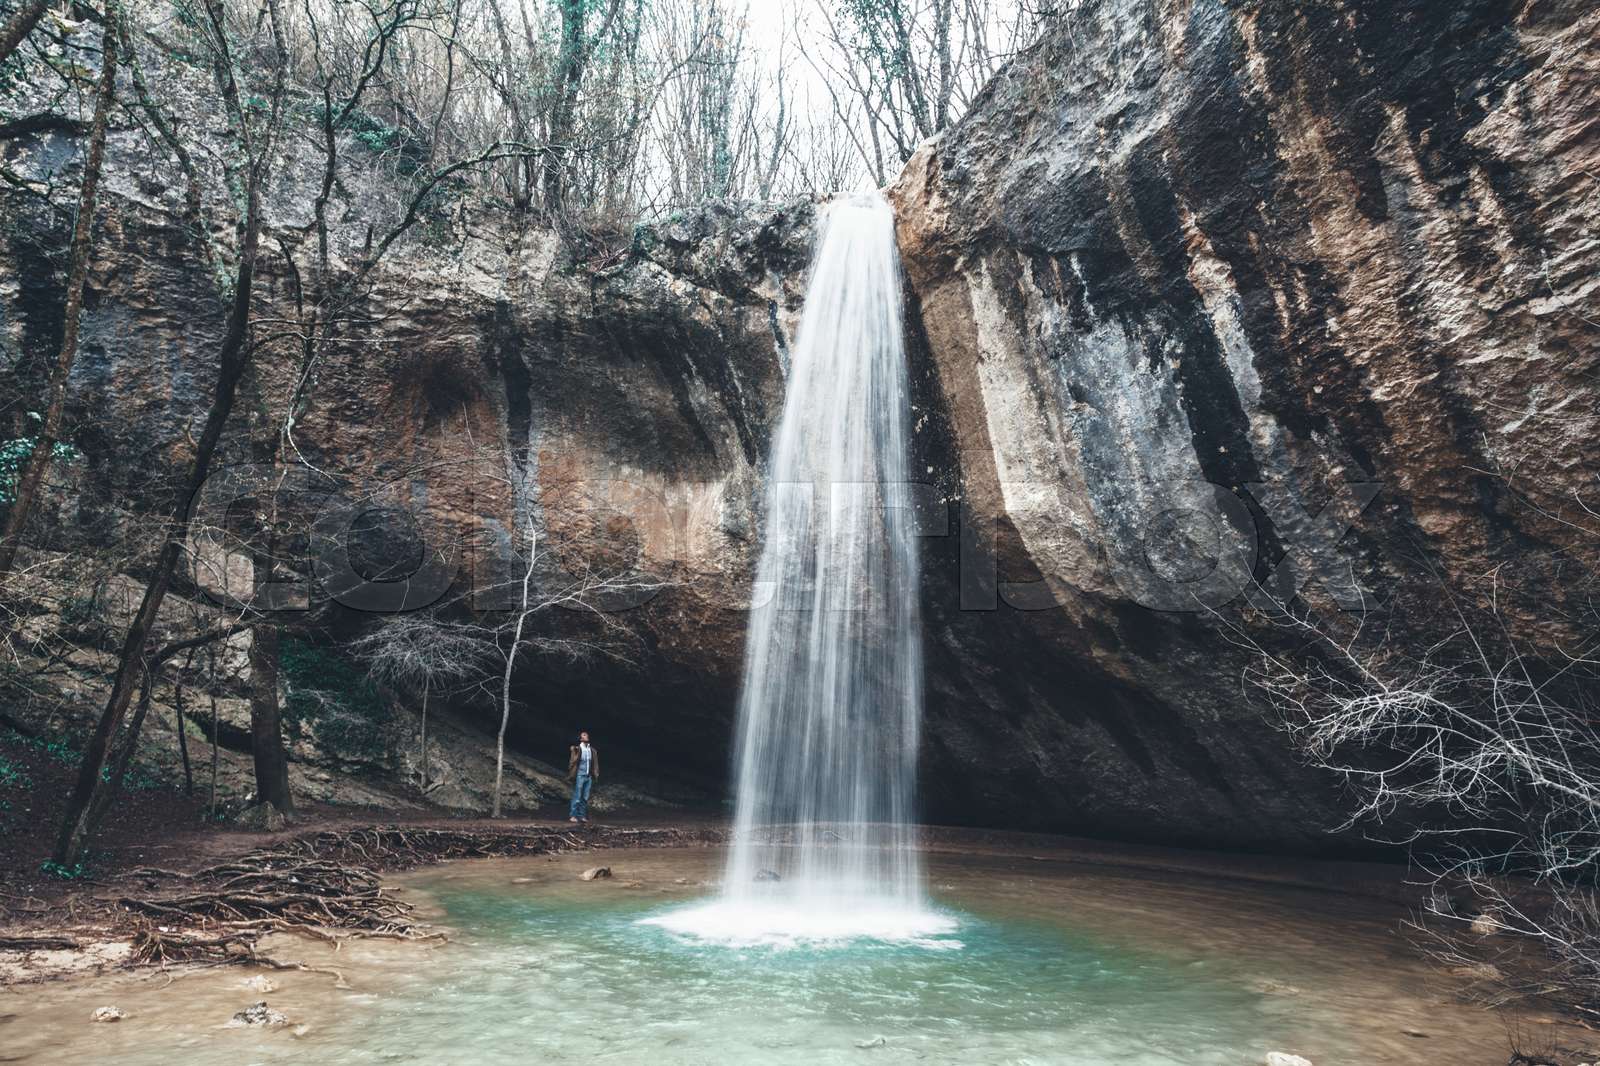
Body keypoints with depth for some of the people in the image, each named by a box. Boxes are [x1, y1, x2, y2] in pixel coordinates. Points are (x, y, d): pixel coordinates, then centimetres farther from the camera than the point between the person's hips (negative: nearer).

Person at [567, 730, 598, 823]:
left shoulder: (592, 750, 8)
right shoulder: (577, 749, -5)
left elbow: (595, 764, 11)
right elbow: (572, 762, -5)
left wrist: (595, 775, 4)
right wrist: (572, 775, -8)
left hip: (589, 777, 5)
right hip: (580, 776, -5)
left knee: (585, 798, 7)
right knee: (577, 797, -3)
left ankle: (582, 816, 13)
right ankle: (573, 816, 3)